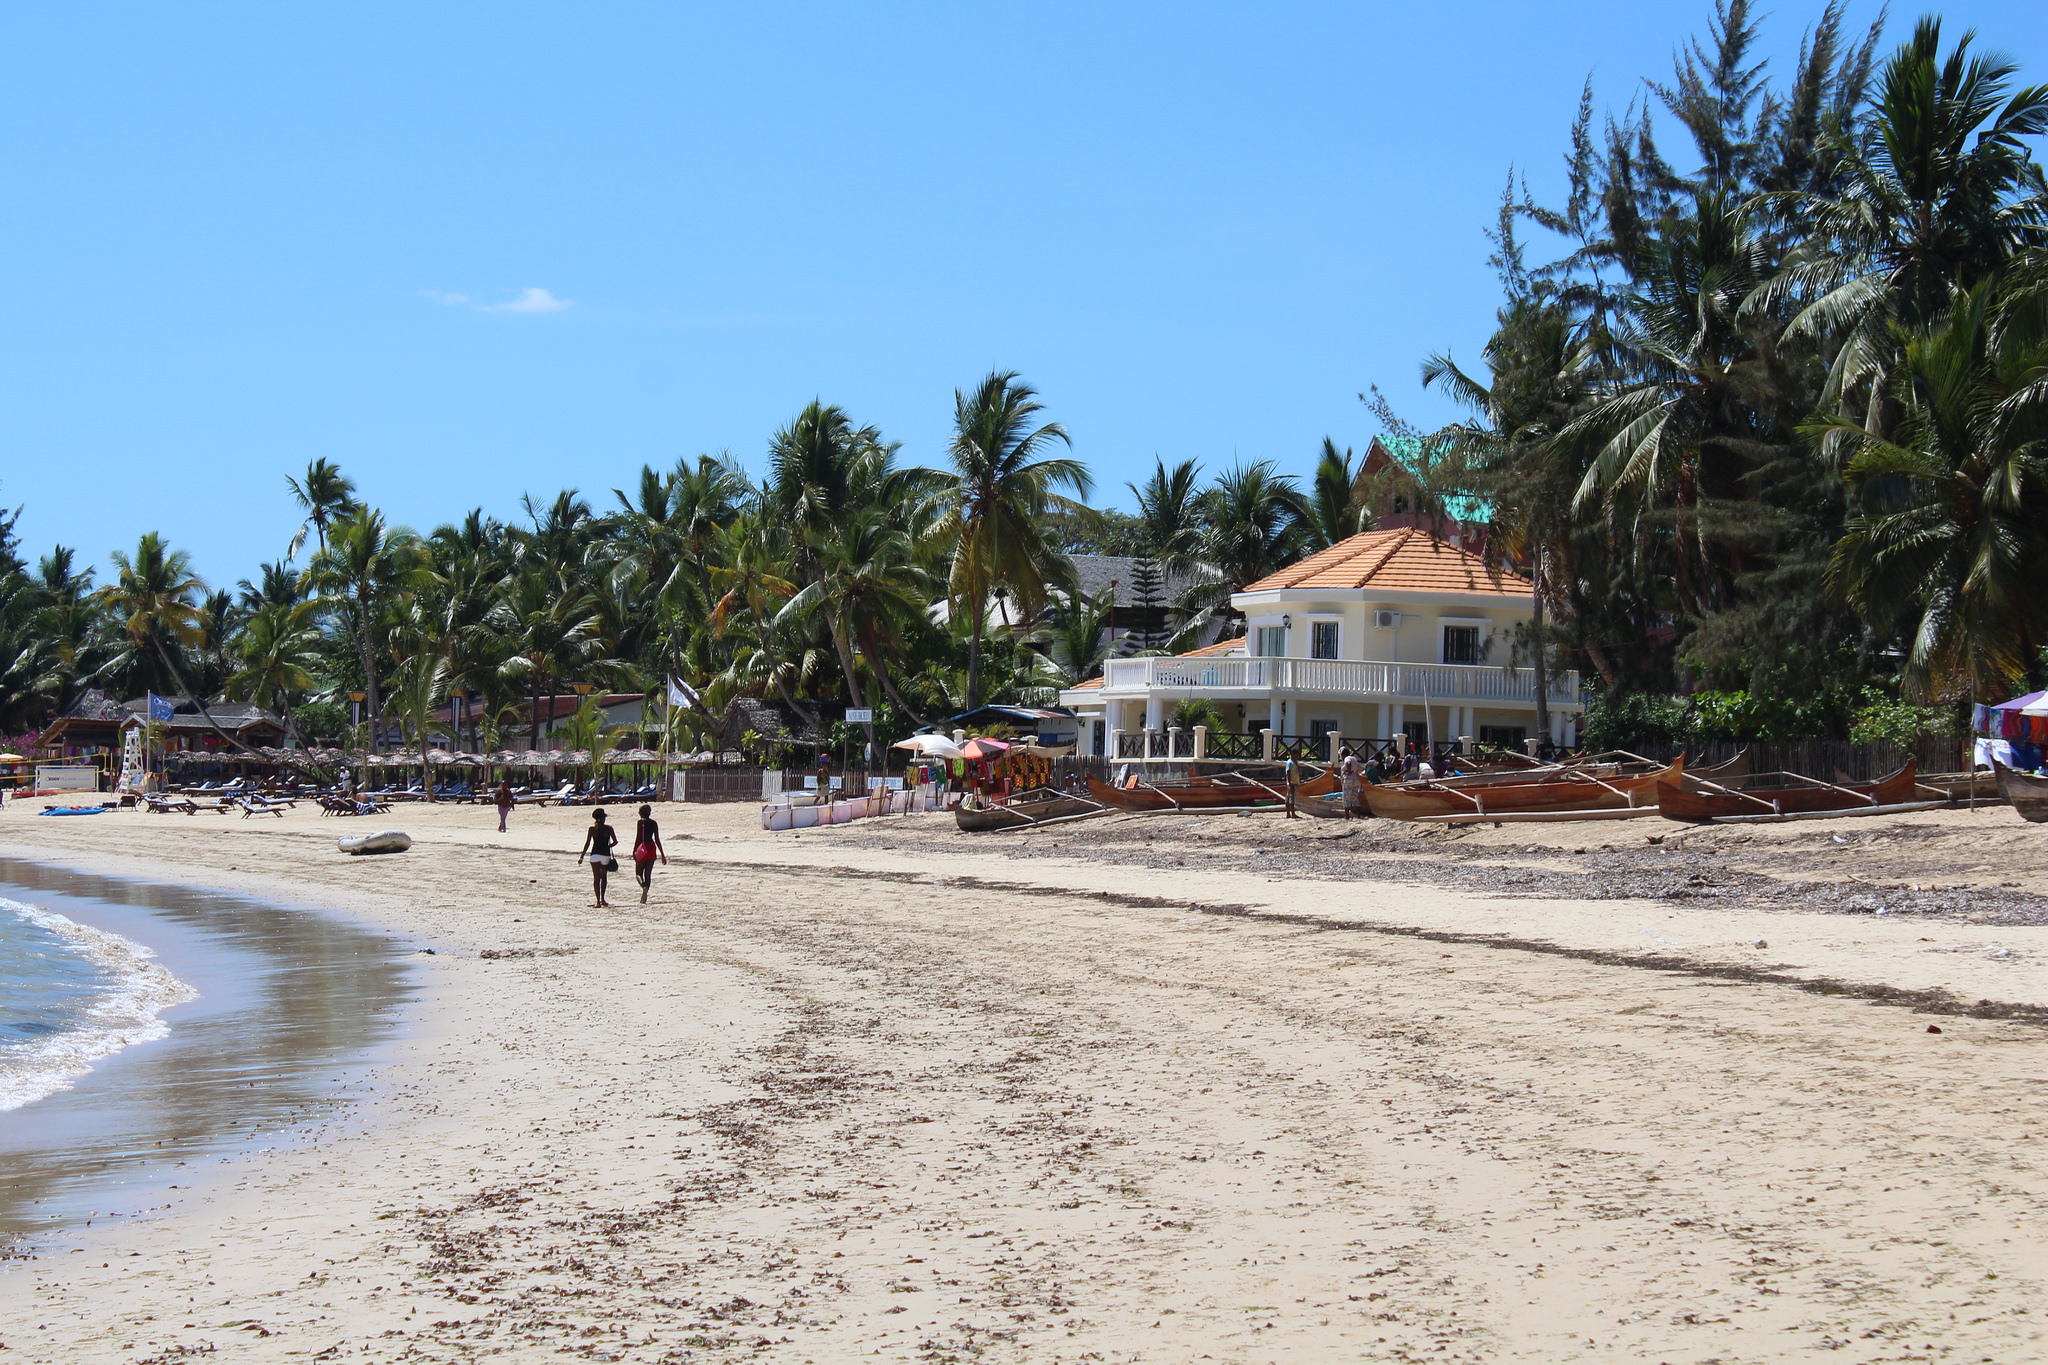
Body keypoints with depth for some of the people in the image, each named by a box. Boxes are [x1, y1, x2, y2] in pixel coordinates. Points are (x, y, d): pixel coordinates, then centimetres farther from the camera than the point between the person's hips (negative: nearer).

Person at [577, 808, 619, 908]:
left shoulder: (592, 829, -2)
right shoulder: (609, 828, -2)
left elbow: (587, 844, -4)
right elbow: (615, 841, 0)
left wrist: (582, 856, 1)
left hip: (595, 855, -1)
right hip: (605, 855, 1)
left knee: (596, 878, 3)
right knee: (604, 877, 19)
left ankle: (598, 901, -2)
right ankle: (602, 899, 16)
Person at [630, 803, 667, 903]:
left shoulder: (640, 822, -6)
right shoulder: (654, 823, 7)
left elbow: (638, 838, -10)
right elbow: (657, 840, 8)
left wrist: (634, 852, -6)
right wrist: (662, 854, 12)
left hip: (642, 848, -4)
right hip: (652, 848, 4)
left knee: (638, 873, 6)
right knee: (648, 874, 9)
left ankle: (644, 886, -26)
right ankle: (644, 898, 4)